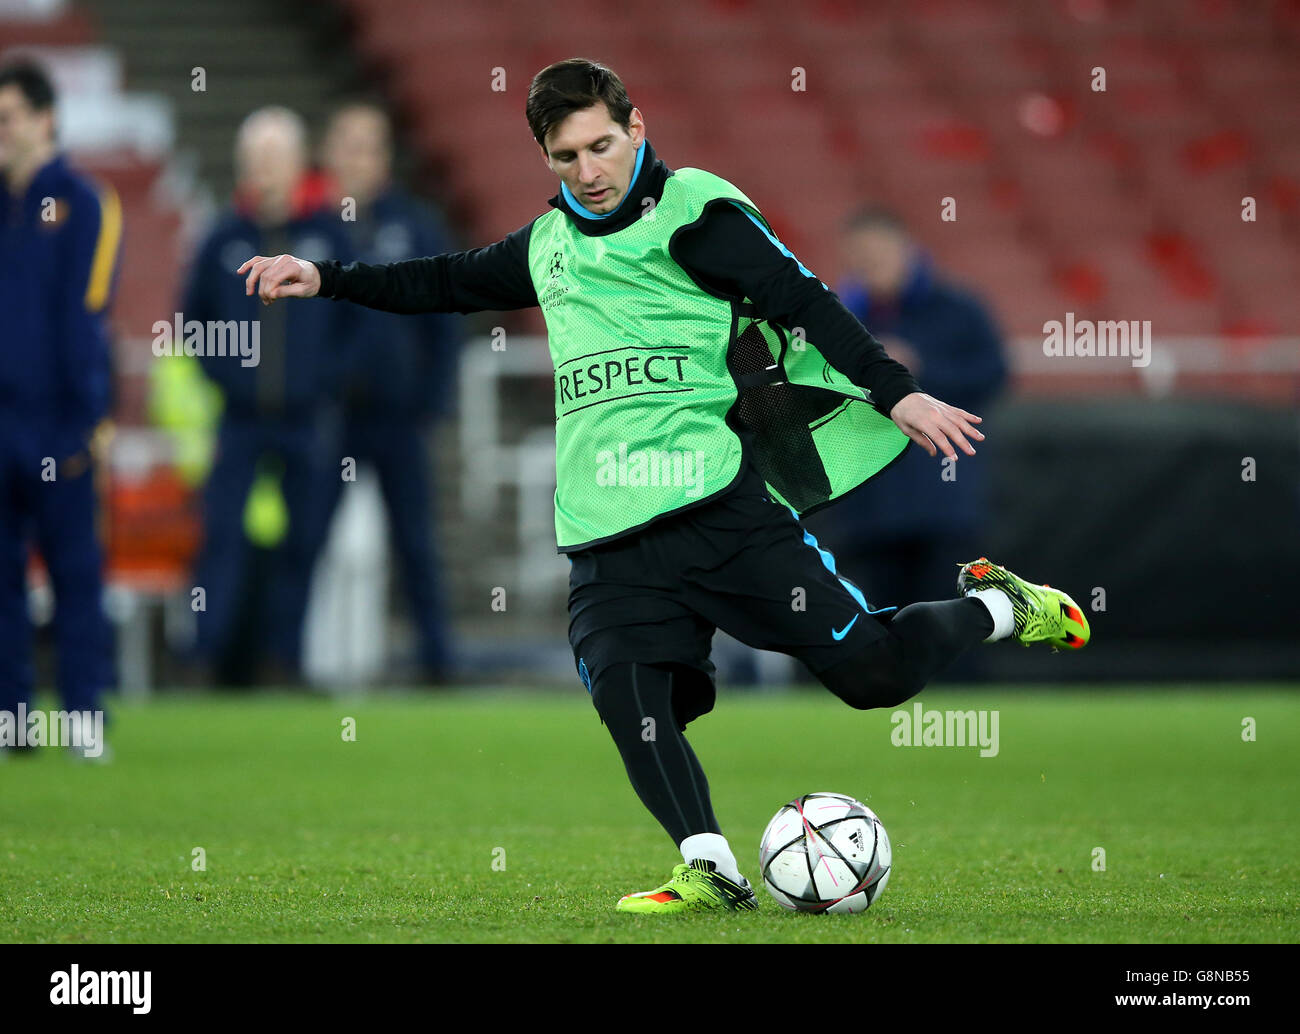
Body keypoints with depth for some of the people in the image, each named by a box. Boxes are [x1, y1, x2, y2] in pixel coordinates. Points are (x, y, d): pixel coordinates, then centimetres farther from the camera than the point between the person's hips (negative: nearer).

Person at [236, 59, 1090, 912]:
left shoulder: (694, 209, 0)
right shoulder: (548, 244, 20)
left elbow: (803, 301, -5)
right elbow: (452, 283, 37)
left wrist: (896, 393, -13)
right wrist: (327, 281, 35)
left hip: (717, 498, -5)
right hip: (609, 535, 5)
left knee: (872, 670, -9)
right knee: (627, 698, -16)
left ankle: (995, 608, 18)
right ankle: (711, 870, -9)